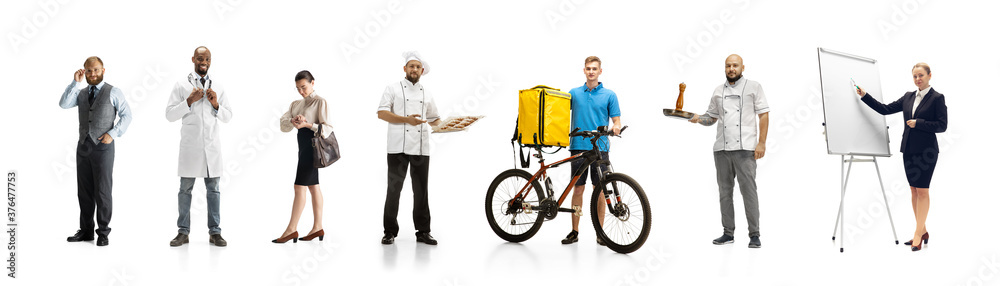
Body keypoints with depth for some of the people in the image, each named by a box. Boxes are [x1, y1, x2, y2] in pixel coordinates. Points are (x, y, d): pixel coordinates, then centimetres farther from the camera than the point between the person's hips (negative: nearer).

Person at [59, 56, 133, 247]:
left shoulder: (113, 92, 2)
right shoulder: (81, 92, 13)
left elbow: (127, 116, -1)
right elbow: (64, 104, -3)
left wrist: (113, 134, -11)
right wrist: (75, 83, -7)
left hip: (103, 146, -4)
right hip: (83, 145, 5)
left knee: (102, 191, -2)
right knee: (84, 191, 9)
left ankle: (103, 232, 5)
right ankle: (86, 231, 17)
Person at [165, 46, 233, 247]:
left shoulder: (218, 87, 11)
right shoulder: (182, 85, 4)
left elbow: (228, 117, 11)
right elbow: (170, 115, -2)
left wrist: (216, 105, -7)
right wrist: (189, 101, -13)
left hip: (212, 146, 2)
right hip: (190, 145, -2)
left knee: (213, 189, 3)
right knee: (185, 189, 2)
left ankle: (214, 232, 6)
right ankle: (183, 232, 9)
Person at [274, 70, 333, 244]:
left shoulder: (320, 102, -6)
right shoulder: (296, 104, 16)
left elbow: (327, 128, -12)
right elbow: (283, 125, 4)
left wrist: (307, 124, -23)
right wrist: (293, 121, -17)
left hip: (313, 144, -8)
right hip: (303, 145, 8)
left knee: (300, 187, -10)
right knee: (313, 187, 9)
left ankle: (291, 229, -8)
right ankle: (318, 227, 13)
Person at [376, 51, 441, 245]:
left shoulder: (426, 94, 18)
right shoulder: (393, 88, 6)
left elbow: (434, 119, 25)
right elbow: (382, 113, -5)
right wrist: (406, 119, -16)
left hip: (421, 148, 3)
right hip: (398, 147, -3)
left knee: (421, 189, 5)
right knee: (394, 188, -1)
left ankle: (423, 231, 12)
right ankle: (390, 231, 7)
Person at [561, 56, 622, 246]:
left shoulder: (609, 95, 5)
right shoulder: (574, 93, 10)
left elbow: (616, 119, 1)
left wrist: (616, 127, -20)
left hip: (600, 148, -1)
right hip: (578, 147, 1)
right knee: (578, 188, 4)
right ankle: (575, 231, 10)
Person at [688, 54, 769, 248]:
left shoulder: (753, 87, 5)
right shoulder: (718, 91, 17)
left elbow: (763, 115, 1)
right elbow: (711, 117, 21)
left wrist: (762, 143, -7)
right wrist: (698, 118, -2)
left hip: (745, 148, -5)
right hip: (722, 148, 5)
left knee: (748, 190, -8)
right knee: (724, 191, 7)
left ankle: (754, 234, -4)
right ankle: (728, 233, 14)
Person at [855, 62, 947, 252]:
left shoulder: (937, 98, -5)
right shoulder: (908, 97, 12)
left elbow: (942, 125, -9)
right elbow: (885, 109, 12)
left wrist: (918, 123, -16)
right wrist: (865, 96, 7)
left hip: (926, 150, -6)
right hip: (909, 149, 6)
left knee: (922, 190, -5)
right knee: (914, 190, 9)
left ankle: (918, 233, -2)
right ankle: (922, 231, 18)